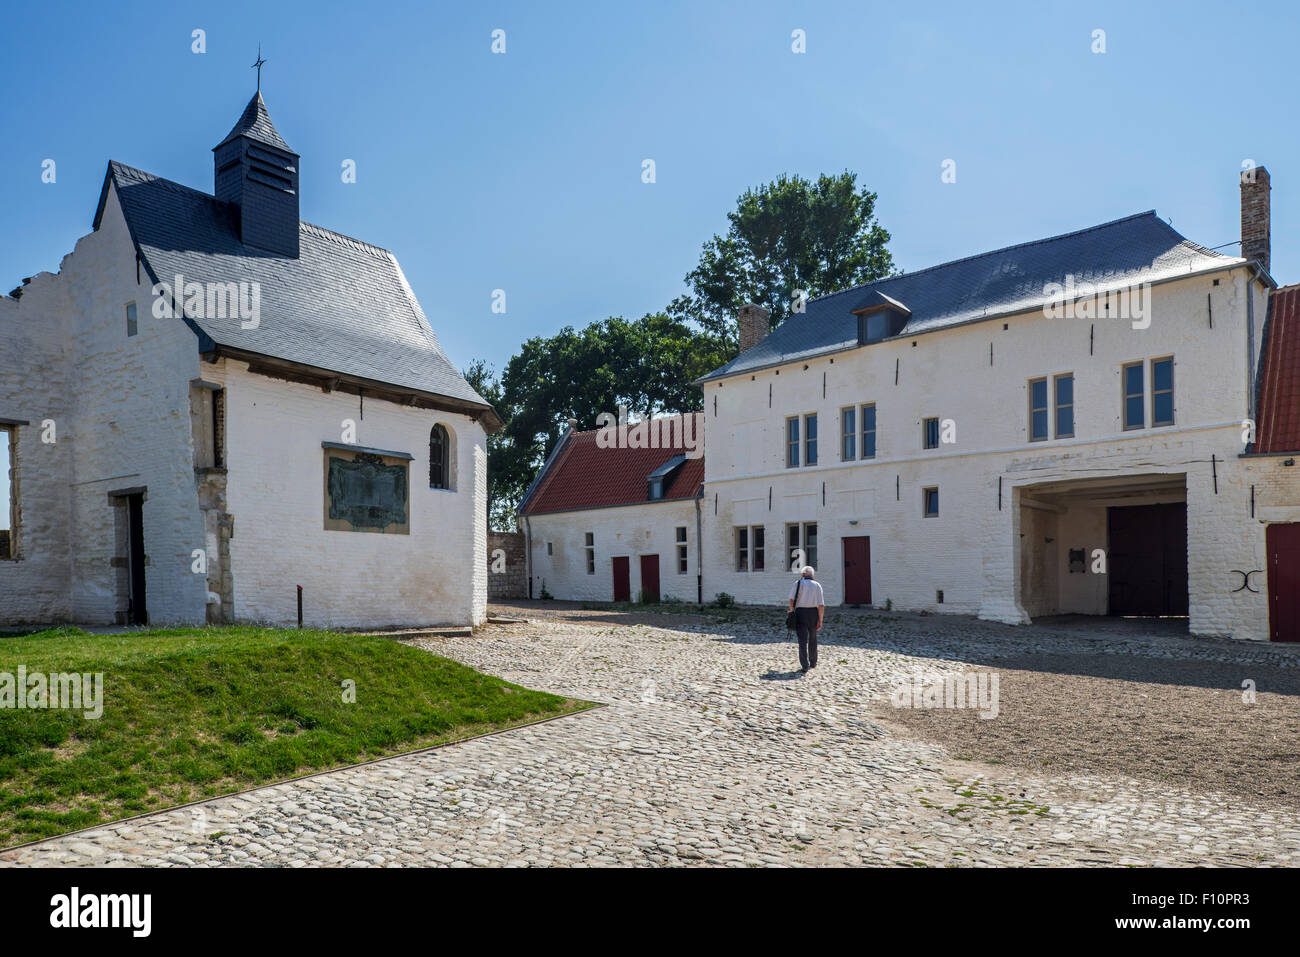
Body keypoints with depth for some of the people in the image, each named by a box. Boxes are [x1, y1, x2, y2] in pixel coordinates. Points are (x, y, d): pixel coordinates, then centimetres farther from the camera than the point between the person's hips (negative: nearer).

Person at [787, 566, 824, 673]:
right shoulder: (817, 585, 3)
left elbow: (792, 599, -10)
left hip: (800, 612, -2)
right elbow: (821, 605, -3)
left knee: (803, 640, -3)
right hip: (813, 613, 2)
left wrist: (792, 610, 8)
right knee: (812, 638, 20)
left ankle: (804, 666, -13)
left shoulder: (798, 583, -1)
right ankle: (813, 662, 32)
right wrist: (820, 621, 0)